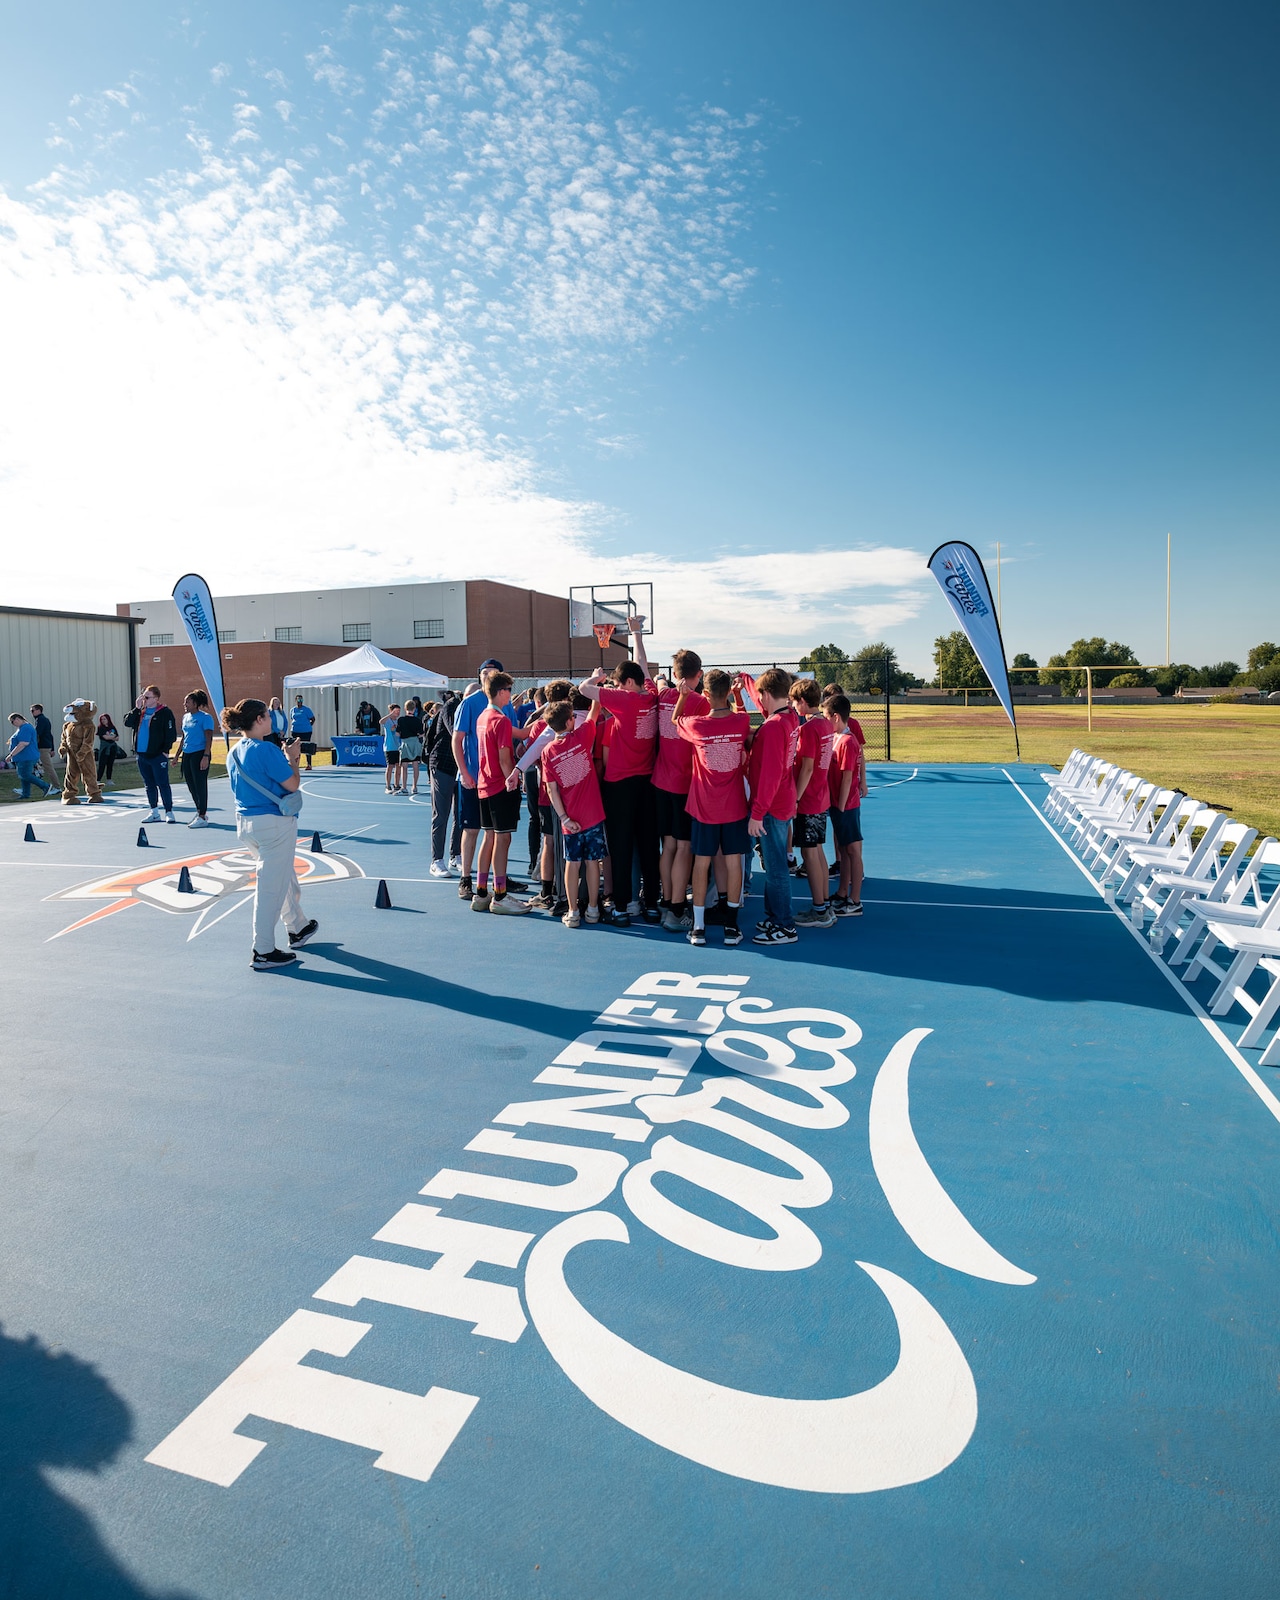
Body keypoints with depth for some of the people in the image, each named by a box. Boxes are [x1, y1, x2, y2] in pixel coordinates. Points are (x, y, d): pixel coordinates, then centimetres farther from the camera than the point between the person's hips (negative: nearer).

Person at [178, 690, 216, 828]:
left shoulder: (205, 717, -9)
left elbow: (209, 739, -14)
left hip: (199, 754, -8)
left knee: (200, 785, -5)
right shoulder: (186, 717, 14)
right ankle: (200, 812, 25)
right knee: (191, 785, 12)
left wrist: (206, 757, -21)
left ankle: (202, 817, -1)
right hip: (187, 754, 8)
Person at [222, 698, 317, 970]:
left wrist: (285, 756, 16)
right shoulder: (266, 749, -19)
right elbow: (292, 785, -14)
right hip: (274, 823, -9)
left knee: (286, 876, 26)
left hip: (245, 823, 9)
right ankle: (263, 953, 5)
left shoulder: (234, 752, 9)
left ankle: (298, 928, 41)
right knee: (271, 887, -1)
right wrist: (293, 758, 1)